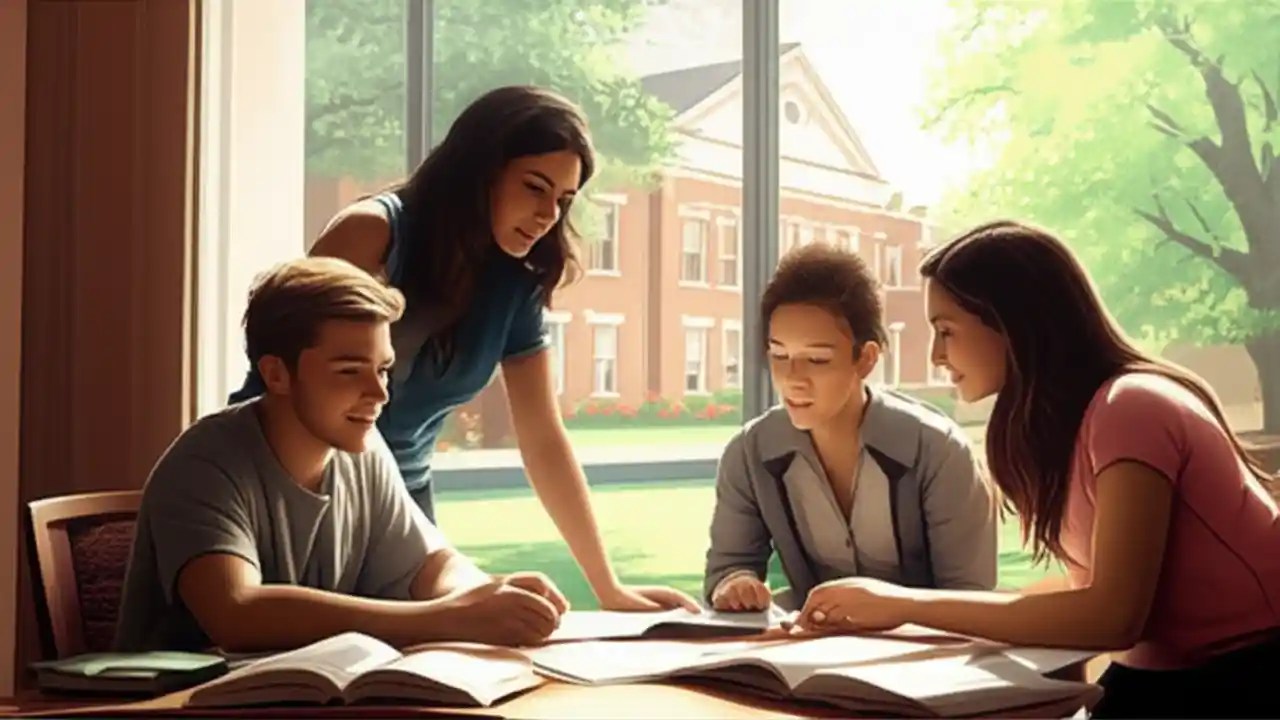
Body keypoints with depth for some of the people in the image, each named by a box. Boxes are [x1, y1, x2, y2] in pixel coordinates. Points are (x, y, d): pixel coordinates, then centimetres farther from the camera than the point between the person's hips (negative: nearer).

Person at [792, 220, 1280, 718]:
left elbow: (1113, 614, -28)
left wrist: (910, 603, -24)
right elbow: (1092, 589, 2)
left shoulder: (1132, 410, -20)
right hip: (1164, 673, 7)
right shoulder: (1058, 421, 7)